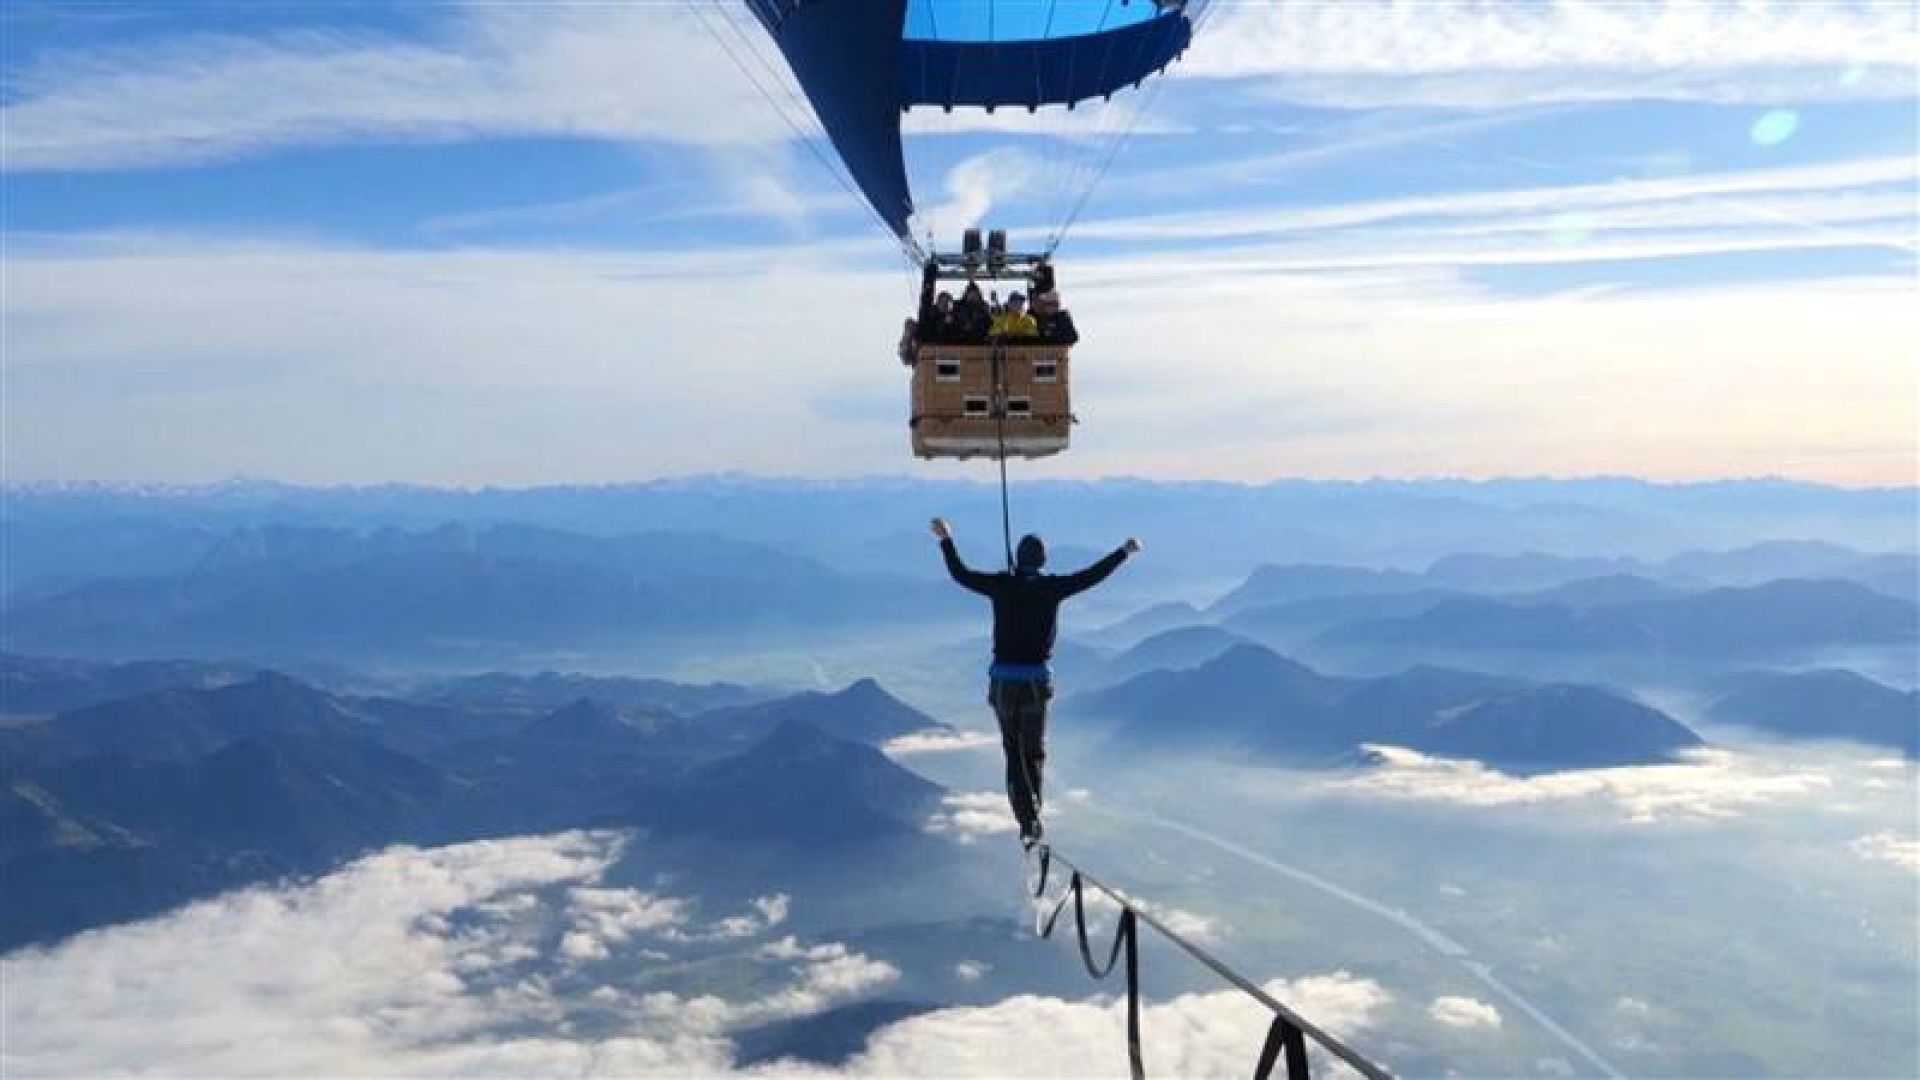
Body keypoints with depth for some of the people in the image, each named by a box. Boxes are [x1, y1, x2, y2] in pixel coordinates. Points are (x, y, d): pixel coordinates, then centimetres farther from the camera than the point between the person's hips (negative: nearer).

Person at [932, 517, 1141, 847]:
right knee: (1033, 752, 16)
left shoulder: (1001, 585, -4)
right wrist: (1124, 551, 11)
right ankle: (1032, 818, 15)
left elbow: (960, 574, 3)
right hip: (1036, 678, 0)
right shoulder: (1052, 587, -5)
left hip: (1002, 679, 0)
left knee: (1013, 751, 11)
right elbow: (1092, 575, 0)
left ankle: (1028, 820, 0)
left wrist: (946, 540, 13)